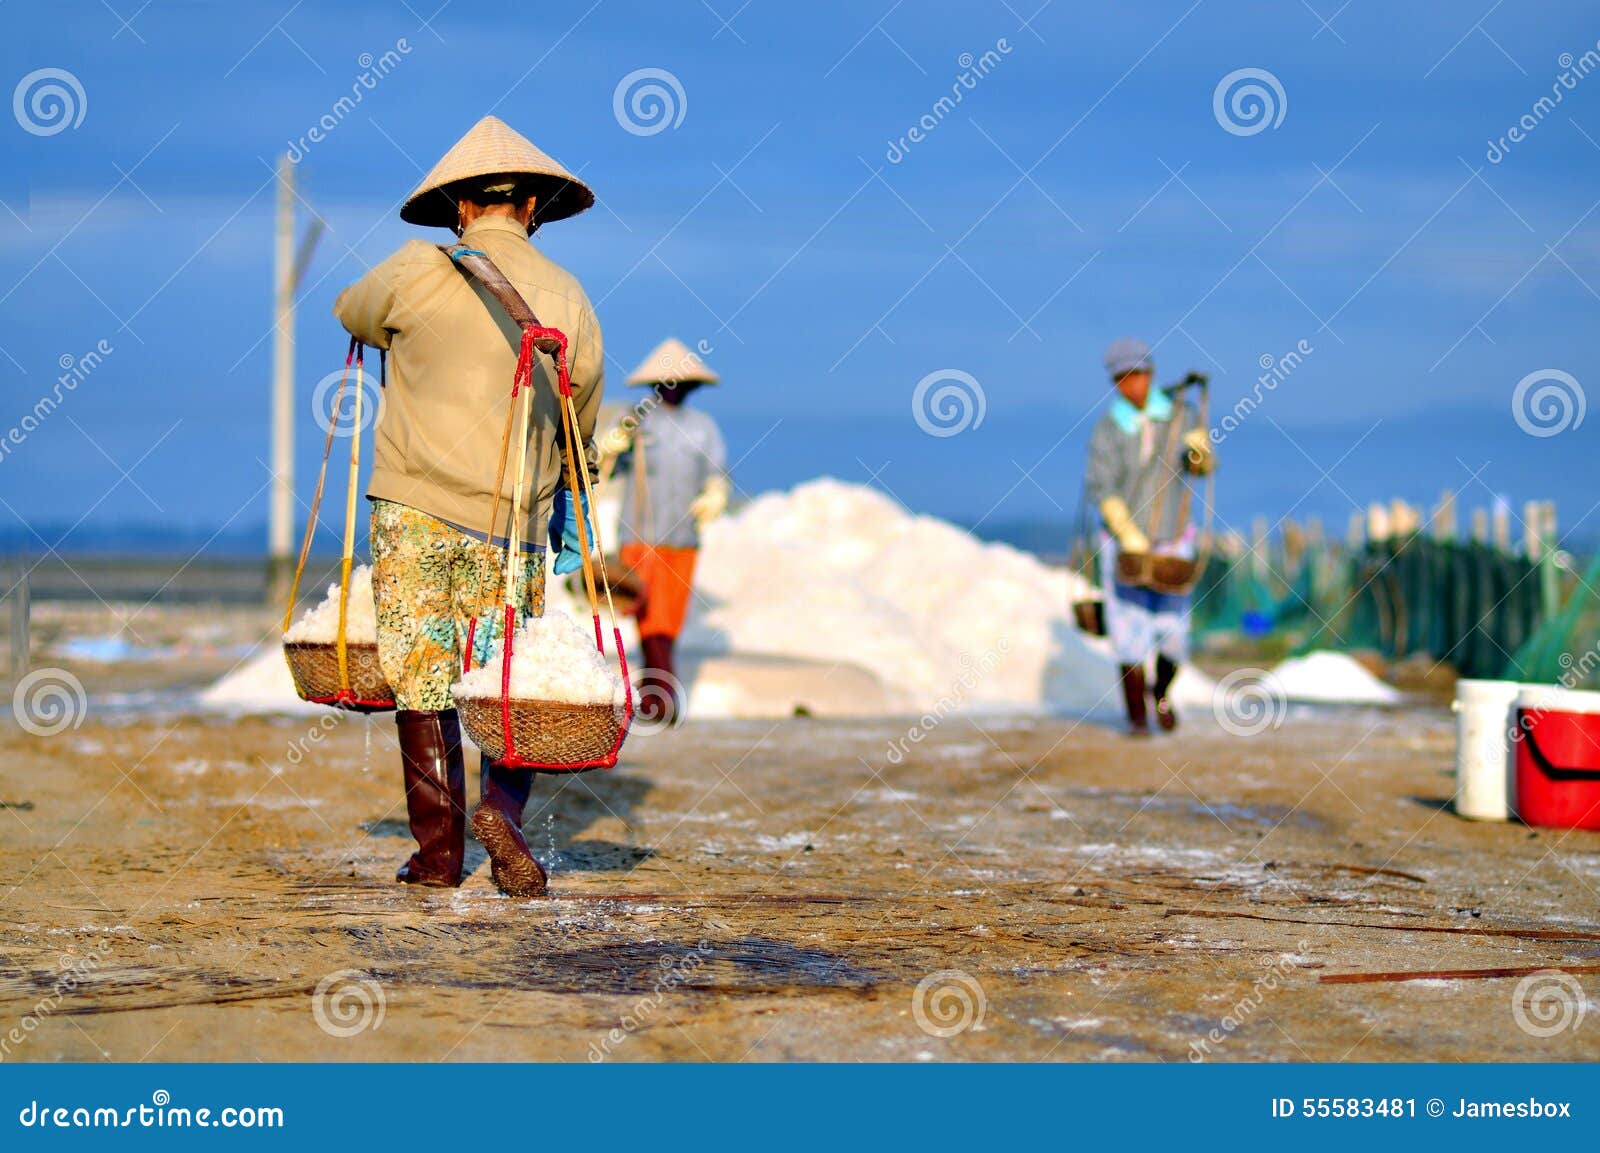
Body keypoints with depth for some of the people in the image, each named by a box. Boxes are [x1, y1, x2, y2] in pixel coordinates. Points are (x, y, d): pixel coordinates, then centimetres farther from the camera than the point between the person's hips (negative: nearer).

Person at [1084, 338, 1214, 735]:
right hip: (1123, 543, -2)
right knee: (1131, 632, -5)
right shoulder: (1107, 430, -10)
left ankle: (1161, 692, 30)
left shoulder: (1181, 415, -3)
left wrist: (1200, 454, -23)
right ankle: (1137, 716, 8)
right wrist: (1130, 536, -29)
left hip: (1172, 543, 2)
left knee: (1173, 636, 0)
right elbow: (1101, 489, -18)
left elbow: (1203, 468, 1)